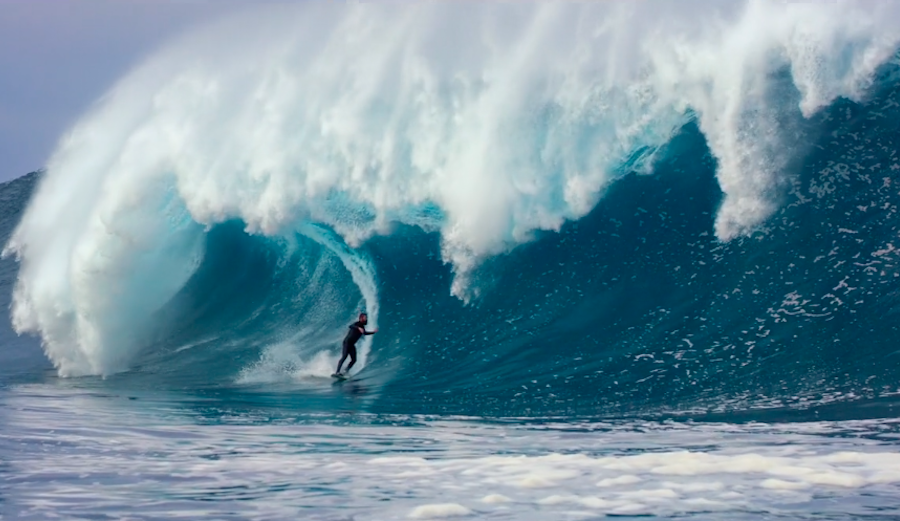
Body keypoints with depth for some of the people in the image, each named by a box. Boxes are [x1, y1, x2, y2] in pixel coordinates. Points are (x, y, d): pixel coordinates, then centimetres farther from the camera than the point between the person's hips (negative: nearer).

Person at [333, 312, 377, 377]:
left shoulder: (362, 327, 14)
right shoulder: (357, 323, -12)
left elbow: (364, 333, 37)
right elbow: (351, 326, -35)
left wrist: (373, 332, 35)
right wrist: (358, 328, -51)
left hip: (352, 344, 9)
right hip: (347, 342, -9)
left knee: (354, 360, 4)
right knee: (344, 356, -22)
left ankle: (346, 371, 11)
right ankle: (337, 372, -30)